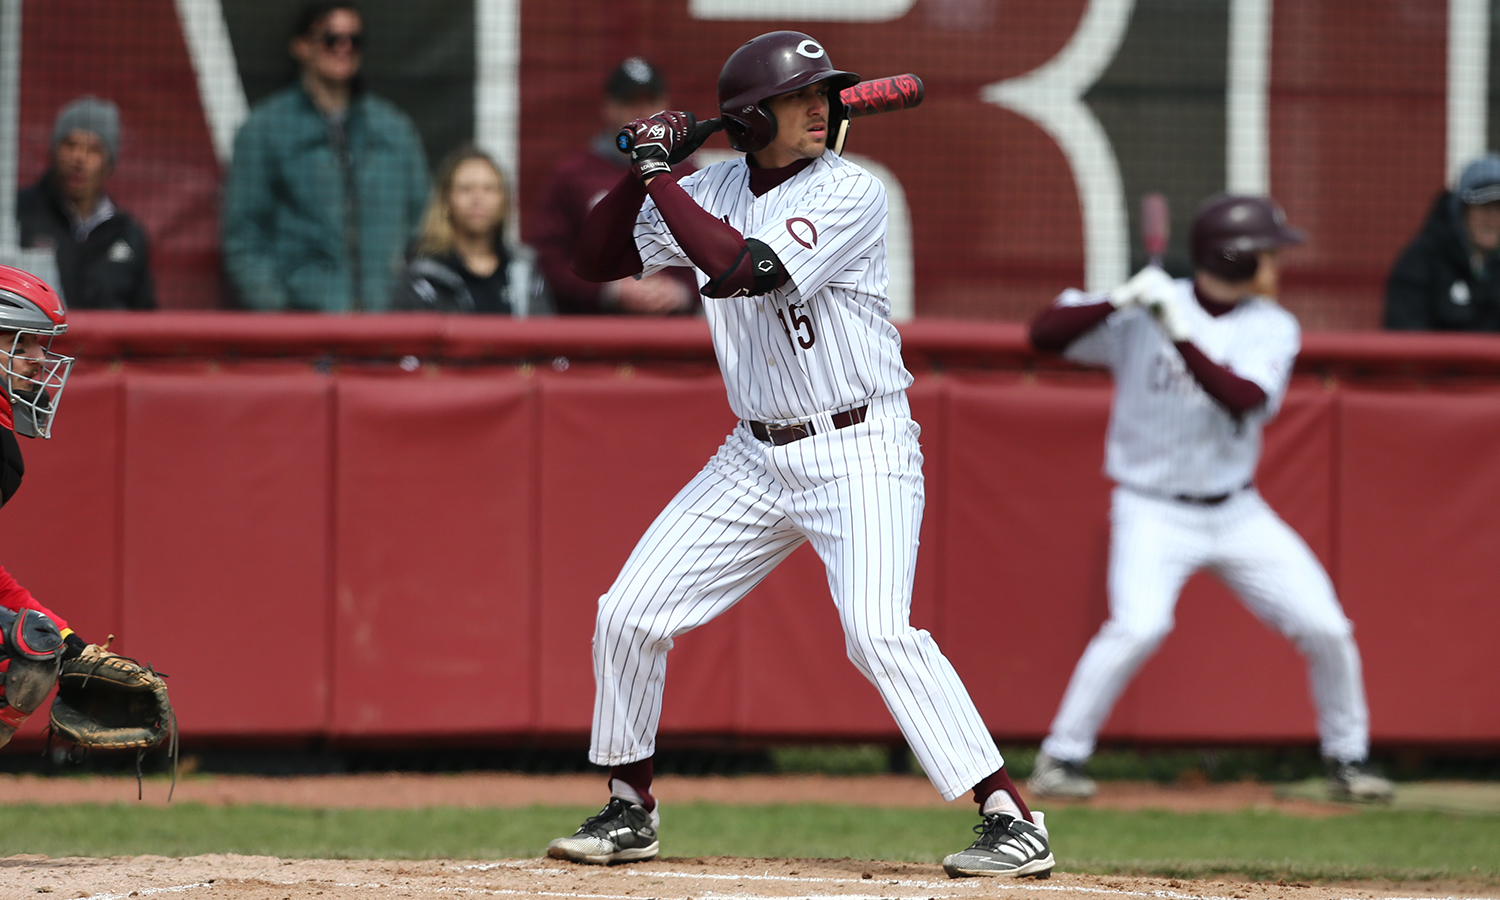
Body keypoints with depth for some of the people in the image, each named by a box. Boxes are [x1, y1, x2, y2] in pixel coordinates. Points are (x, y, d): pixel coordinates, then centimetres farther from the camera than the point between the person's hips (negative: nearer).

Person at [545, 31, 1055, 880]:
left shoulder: (851, 192, -14)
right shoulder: (713, 190, 5)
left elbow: (739, 269, -26)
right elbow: (597, 259, 10)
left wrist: (661, 178, -17)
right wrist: (644, 168, -4)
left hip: (860, 451, -7)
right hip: (757, 455, 7)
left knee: (879, 631, -25)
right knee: (628, 615, 4)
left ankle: (1012, 818, -21)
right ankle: (631, 810, 22)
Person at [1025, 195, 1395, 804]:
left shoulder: (1273, 329, -2)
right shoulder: (1142, 313, -10)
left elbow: (1246, 399, -21)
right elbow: (1045, 335, -16)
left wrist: (1182, 336, -30)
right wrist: (1122, 300, -29)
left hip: (1237, 513, 4)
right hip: (1154, 512, -4)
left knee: (1326, 629, -1)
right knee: (1139, 624, -27)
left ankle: (1347, 758, 20)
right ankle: (1061, 758, -12)